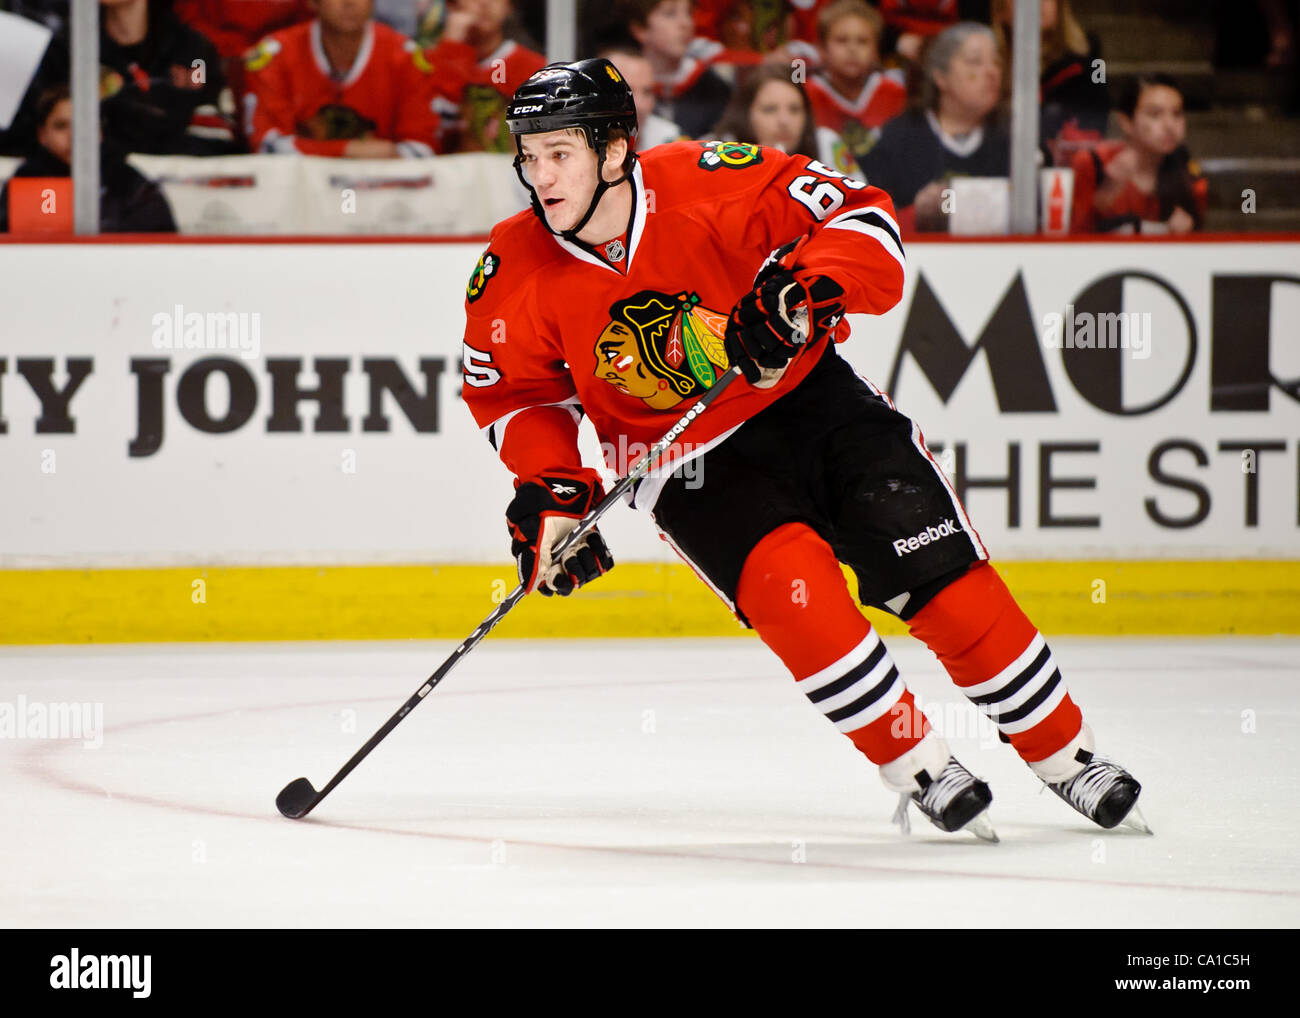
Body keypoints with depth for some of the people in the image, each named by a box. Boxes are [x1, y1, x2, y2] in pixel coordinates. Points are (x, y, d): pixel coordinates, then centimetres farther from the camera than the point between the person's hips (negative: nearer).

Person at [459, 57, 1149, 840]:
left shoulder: (711, 182, -21)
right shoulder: (516, 274, -13)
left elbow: (863, 217, -15)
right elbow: (515, 391, 4)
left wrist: (803, 287, -32)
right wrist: (549, 490, -8)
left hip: (806, 397, 0)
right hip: (689, 458, 1)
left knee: (943, 572, -9)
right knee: (789, 581, -26)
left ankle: (1068, 758, 7)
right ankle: (921, 770, -12)